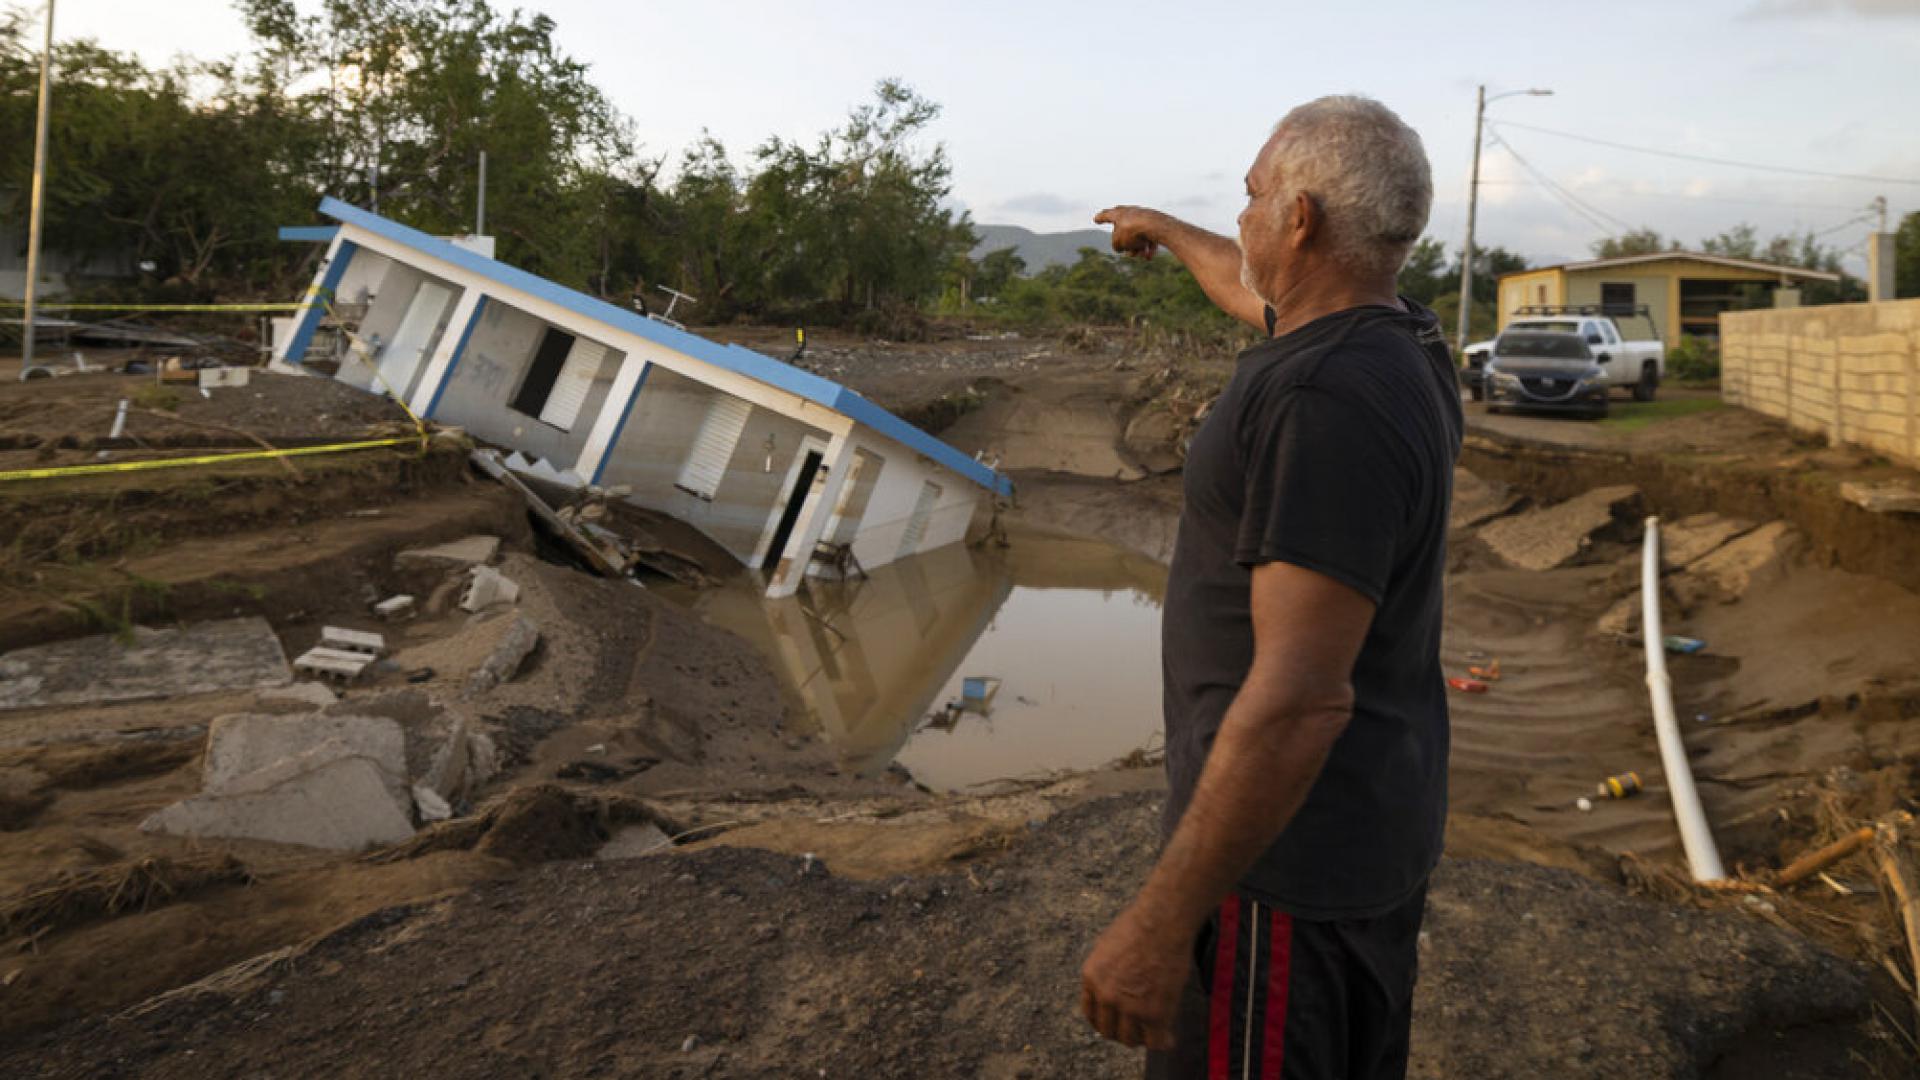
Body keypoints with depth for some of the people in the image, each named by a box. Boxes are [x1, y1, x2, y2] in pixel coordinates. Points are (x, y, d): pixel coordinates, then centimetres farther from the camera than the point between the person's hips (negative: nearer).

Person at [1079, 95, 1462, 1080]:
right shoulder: (1402, 337, 4)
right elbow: (1255, 294, 27)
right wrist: (1165, 231, 45)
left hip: (1286, 846, -10)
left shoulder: (1331, 399, -26)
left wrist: (1161, 920, -24)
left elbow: (1299, 696, -29)